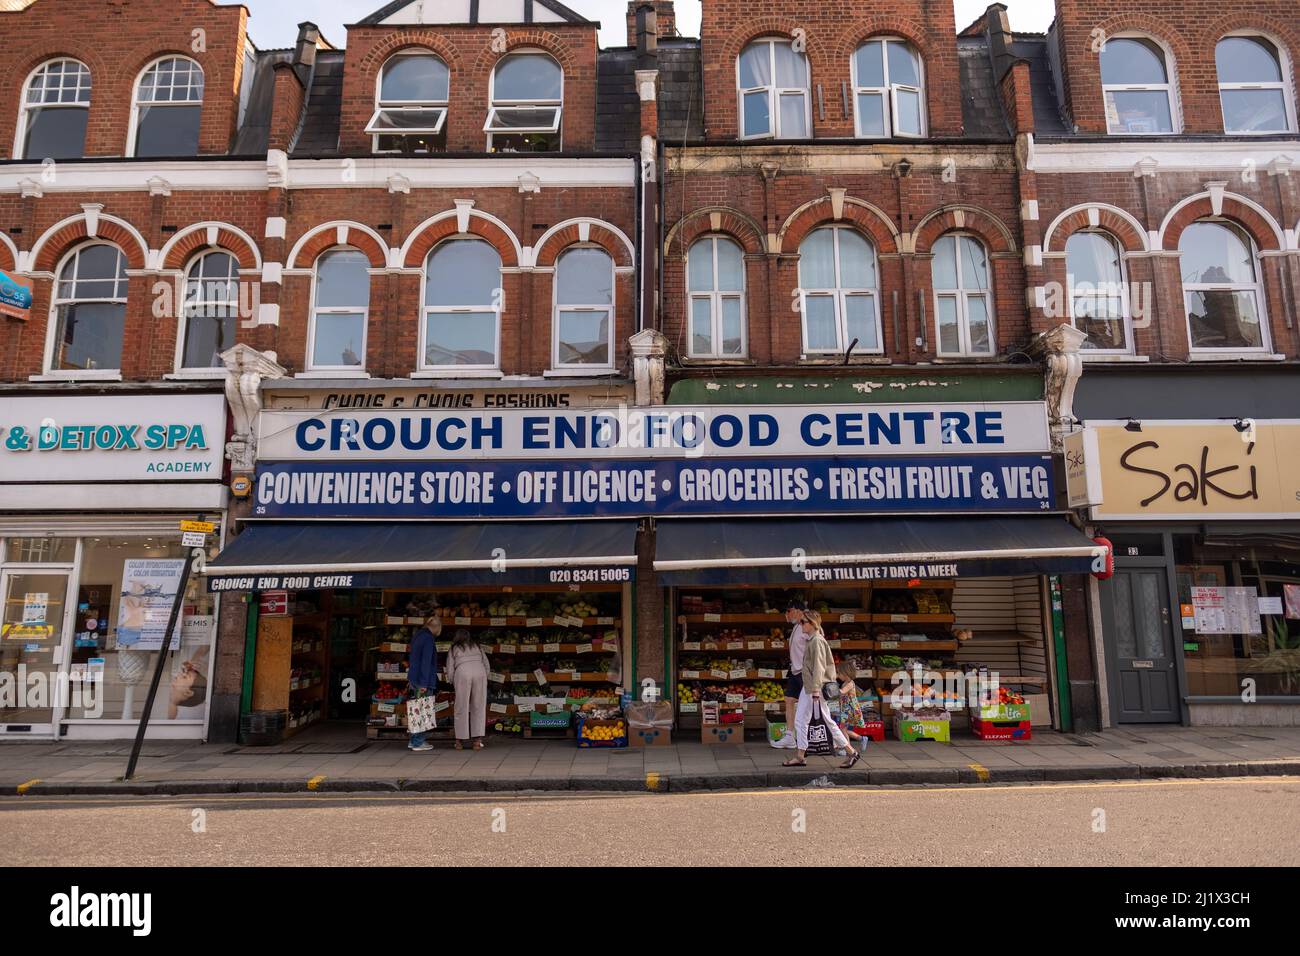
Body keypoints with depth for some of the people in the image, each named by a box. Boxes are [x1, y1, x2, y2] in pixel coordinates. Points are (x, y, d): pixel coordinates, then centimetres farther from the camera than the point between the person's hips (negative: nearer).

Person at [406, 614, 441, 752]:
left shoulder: (417, 635, 15)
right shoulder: (428, 638, -15)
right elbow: (426, 662, -19)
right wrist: (424, 684, -20)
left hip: (414, 679, 9)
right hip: (423, 681, -9)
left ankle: (414, 740, 20)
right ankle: (418, 742, 1)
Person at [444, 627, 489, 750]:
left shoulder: (454, 649, 21)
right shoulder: (478, 646, 27)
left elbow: (450, 671, 14)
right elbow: (486, 664, 20)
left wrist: (453, 683, 29)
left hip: (462, 673, -1)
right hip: (480, 672, 2)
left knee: (462, 708, 7)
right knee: (479, 708, 4)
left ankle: (460, 741, 11)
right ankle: (478, 741, 0)